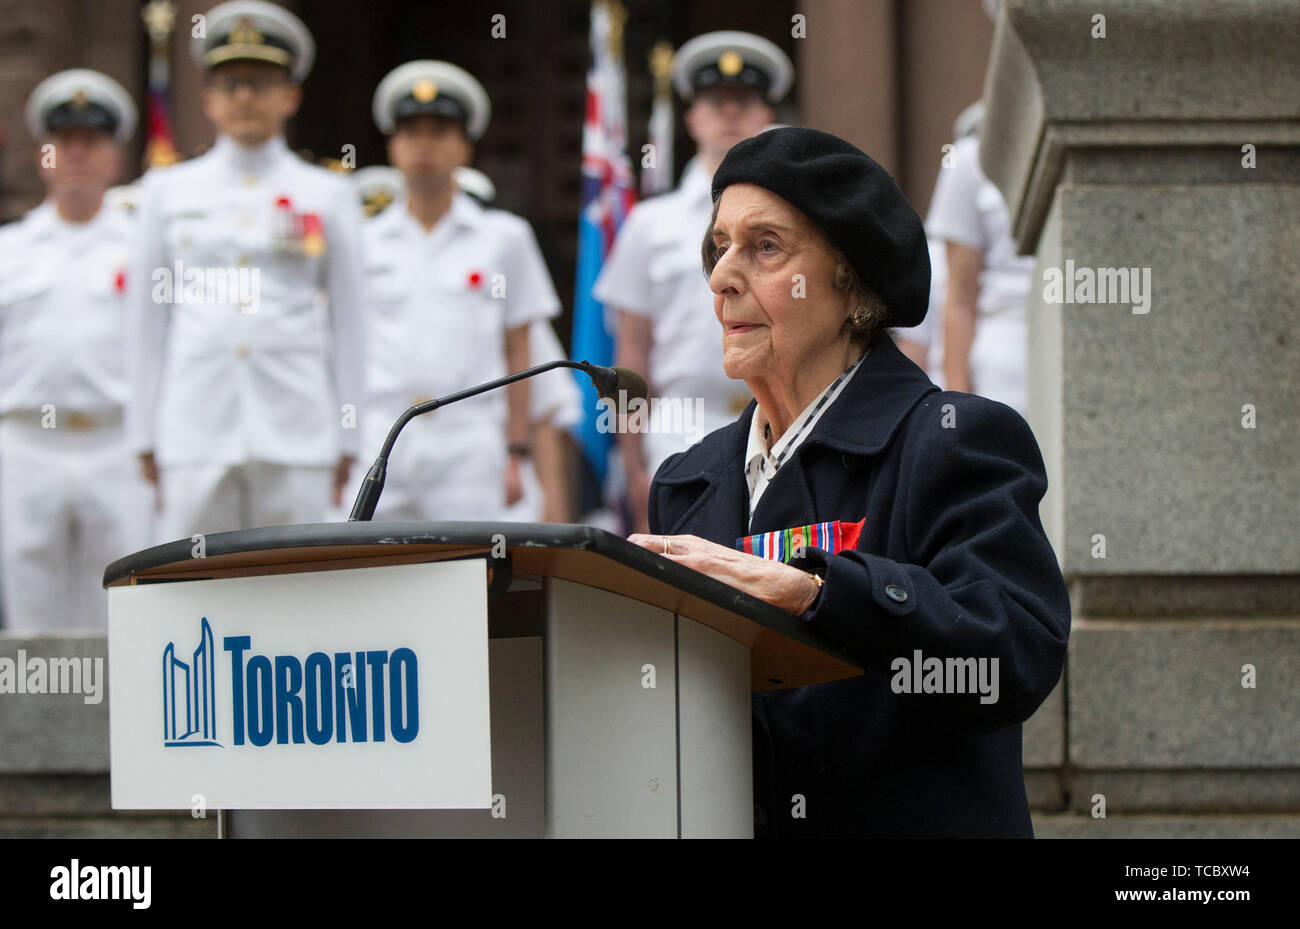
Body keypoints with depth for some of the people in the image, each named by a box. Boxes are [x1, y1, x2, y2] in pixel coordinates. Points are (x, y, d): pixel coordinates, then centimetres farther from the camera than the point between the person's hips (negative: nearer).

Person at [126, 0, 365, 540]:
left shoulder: (329, 197, 9)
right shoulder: (168, 192, 11)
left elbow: (349, 326, 9)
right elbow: (147, 319, 12)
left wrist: (347, 441, 5)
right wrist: (146, 437, 8)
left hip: (296, 433, 0)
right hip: (196, 431, 0)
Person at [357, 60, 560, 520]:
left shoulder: (504, 237, 10)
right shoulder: (363, 243, 12)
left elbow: (517, 355, 9)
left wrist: (516, 453, 3)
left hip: (468, 435, -1)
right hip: (379, 437, 1)